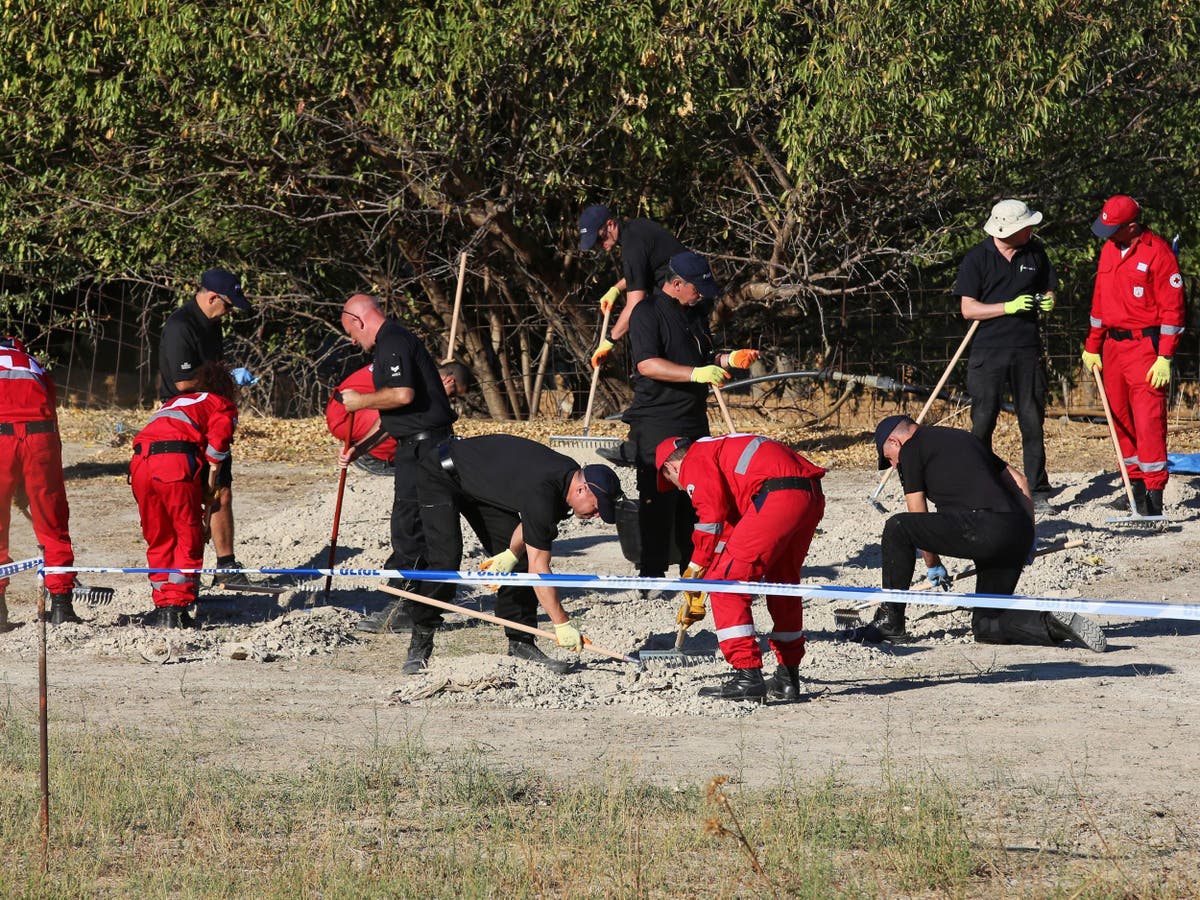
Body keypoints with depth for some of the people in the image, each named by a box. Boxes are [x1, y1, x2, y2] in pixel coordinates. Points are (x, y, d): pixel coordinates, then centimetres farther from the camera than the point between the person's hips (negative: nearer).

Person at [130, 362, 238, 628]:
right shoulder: (223, 406, 21)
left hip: (139, 463, 5)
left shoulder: (175, 402, 38)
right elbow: (217, 444, 2)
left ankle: (162, 608, 16)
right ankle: (176, 608, -2)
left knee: (158, 540, 17)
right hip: (177, 463, -5)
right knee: (188, 539, 5)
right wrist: (210, 489, 10)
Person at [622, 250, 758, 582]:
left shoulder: (695, 313, 16)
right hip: (656, 424, -8)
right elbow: (646, 364, -23)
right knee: (658, 498, -8)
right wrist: (696, 373, -31)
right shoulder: (647, 314, -11)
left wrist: (729, 359, 7)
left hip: (694, 421, 8)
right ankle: (652, 573, -5)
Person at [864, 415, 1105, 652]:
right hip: (1019, 533, 8)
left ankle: (890, 621, 4)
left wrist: (933, 565, 25)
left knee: (897, 528, 0)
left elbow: (917, 516, 13)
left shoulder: (910, 450, 11)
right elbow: (1020, 482, 32)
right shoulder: (963, 438, 32)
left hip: (981, 529, -8)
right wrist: (1027, 538, 33)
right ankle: (1051, 623, -5)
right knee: (987, 626, 16)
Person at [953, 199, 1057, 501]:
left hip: (1027, 351, 3)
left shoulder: (1035, 252, 8)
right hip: (988, 351, -3)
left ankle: (1038, 491, 7)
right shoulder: (977, 258, -3)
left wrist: (1048, 302, -4)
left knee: (1032, 422, 3)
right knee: (982, 422, -2)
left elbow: (1049, 291, 21)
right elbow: (968, 309, -6)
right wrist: (1009, 307, -17)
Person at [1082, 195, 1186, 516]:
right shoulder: (1109, 249, 11)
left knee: (1148, 420, -11)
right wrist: (1092, 347, 18)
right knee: (1121, 418, 9)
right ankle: (1135, 482, 16)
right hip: (1112, 346, 7)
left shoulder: (1157, 252, -12)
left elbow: (1172, 309, -13)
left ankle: (1154, 493, -12)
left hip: (1145, 346, -7)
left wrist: (1165, 358, -16)